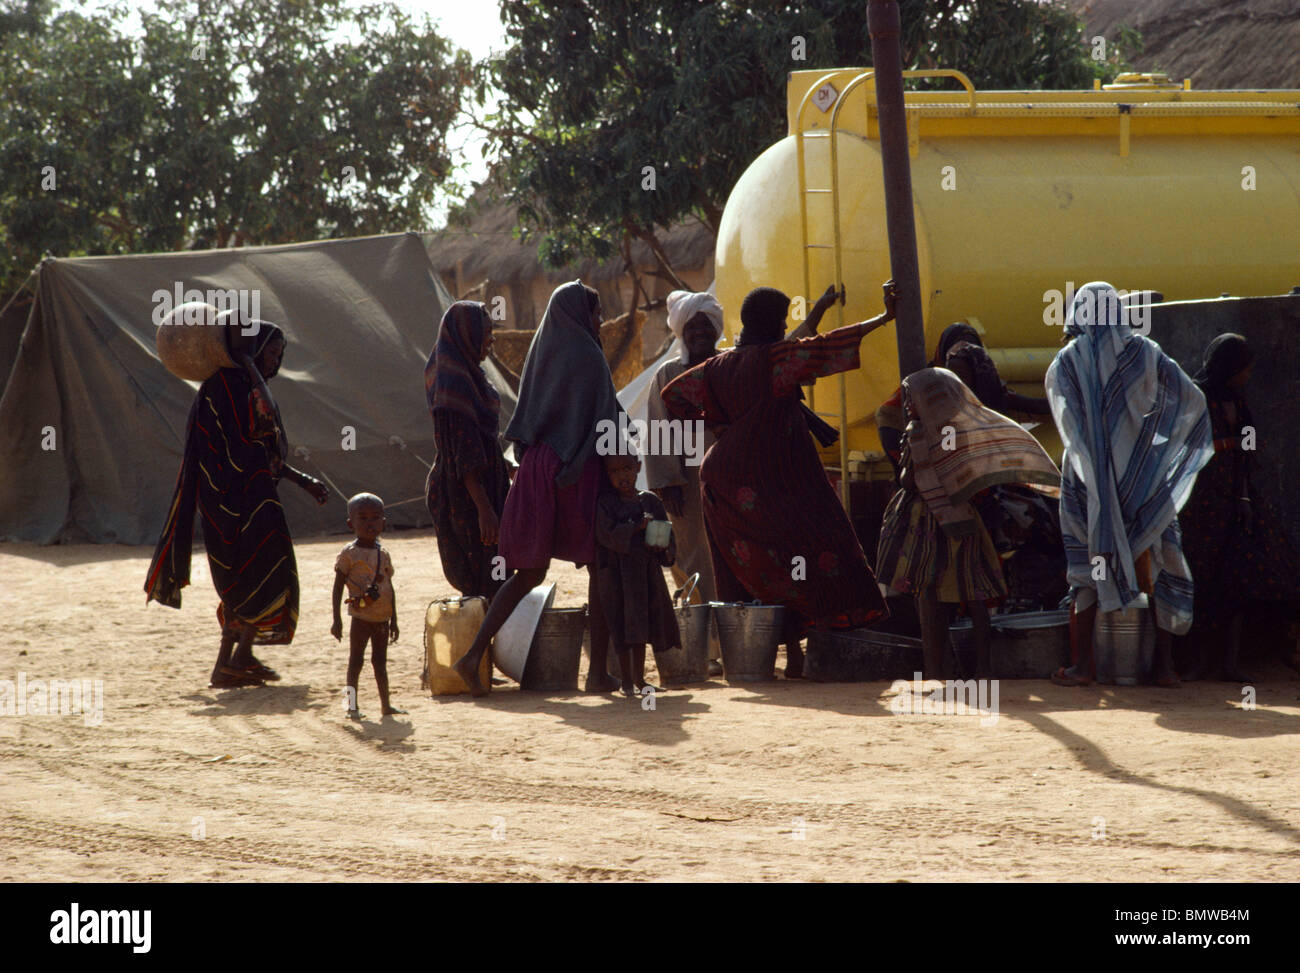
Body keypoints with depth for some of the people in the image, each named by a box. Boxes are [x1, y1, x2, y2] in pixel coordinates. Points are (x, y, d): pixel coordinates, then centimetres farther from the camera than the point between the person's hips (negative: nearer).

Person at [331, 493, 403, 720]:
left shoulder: (383, 555, 9)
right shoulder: (349, 554, -7)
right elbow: (338, 587, -6)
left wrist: (393, 619, 15)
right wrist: (336, 620, -10)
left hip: (382, 618, 5)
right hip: (361, 617, -5)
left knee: (380, 661, 12)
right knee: (356, 660, -2)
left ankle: (386, 704, 17)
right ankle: (352, 705, 2)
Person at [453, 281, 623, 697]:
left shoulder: (541, 354, 13)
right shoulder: (587, 357, -9)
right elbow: (603, 421, -11)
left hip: (537, 468, 7)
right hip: (580, 474, -7)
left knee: (530, 572, 12)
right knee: (601, 568, 5)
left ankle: (474, 654, -1)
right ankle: (599, 672, 5)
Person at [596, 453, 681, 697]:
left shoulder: (650, 501, 8)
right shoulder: (606, 503, -4)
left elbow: (667, 534, 7)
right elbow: (607, 534, -16)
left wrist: (662, 545, -15)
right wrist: (637, 527, -23)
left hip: (647, 570, 4)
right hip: (616, 570, -4)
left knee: (642, 625, 9)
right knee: (623, 628, -2)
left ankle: (639, 679, 19)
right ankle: (627, 681, 6)